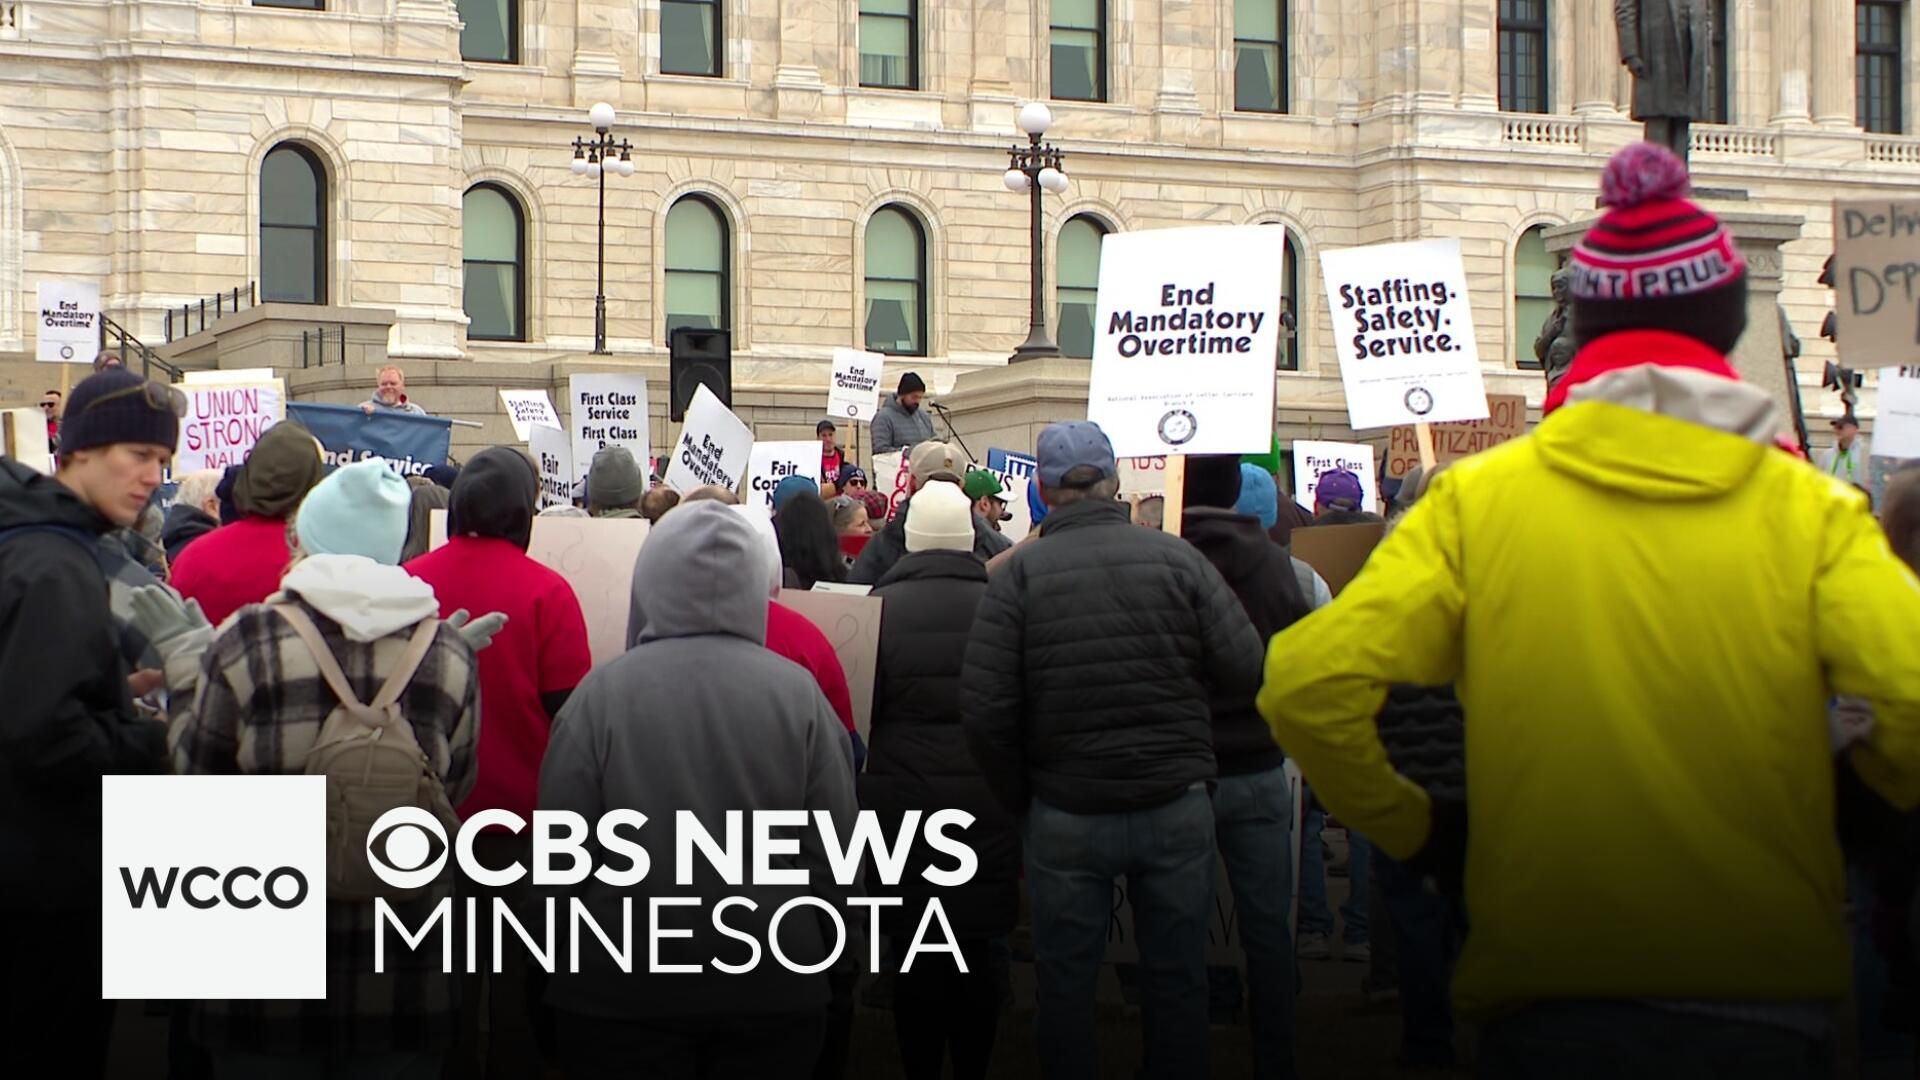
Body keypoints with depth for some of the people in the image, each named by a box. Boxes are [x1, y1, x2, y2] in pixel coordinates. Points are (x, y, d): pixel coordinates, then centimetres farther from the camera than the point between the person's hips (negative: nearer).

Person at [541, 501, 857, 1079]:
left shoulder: (602, 692, -10)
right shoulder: (797, 692, -6)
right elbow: (835, 852, -4)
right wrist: (847, 955, 8)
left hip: (622, 994, -1)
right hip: (773, 990, 1)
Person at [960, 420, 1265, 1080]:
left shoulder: (1018, 573, -9)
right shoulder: (1177, 558, -6)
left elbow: (984, 709, -12)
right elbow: (1245, 668, -7)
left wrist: (1018, 799, 3)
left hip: (1065, 816, -1)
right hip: (1177, 803, 1)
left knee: (1065, 983, 12)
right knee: (1177, 978, 13)